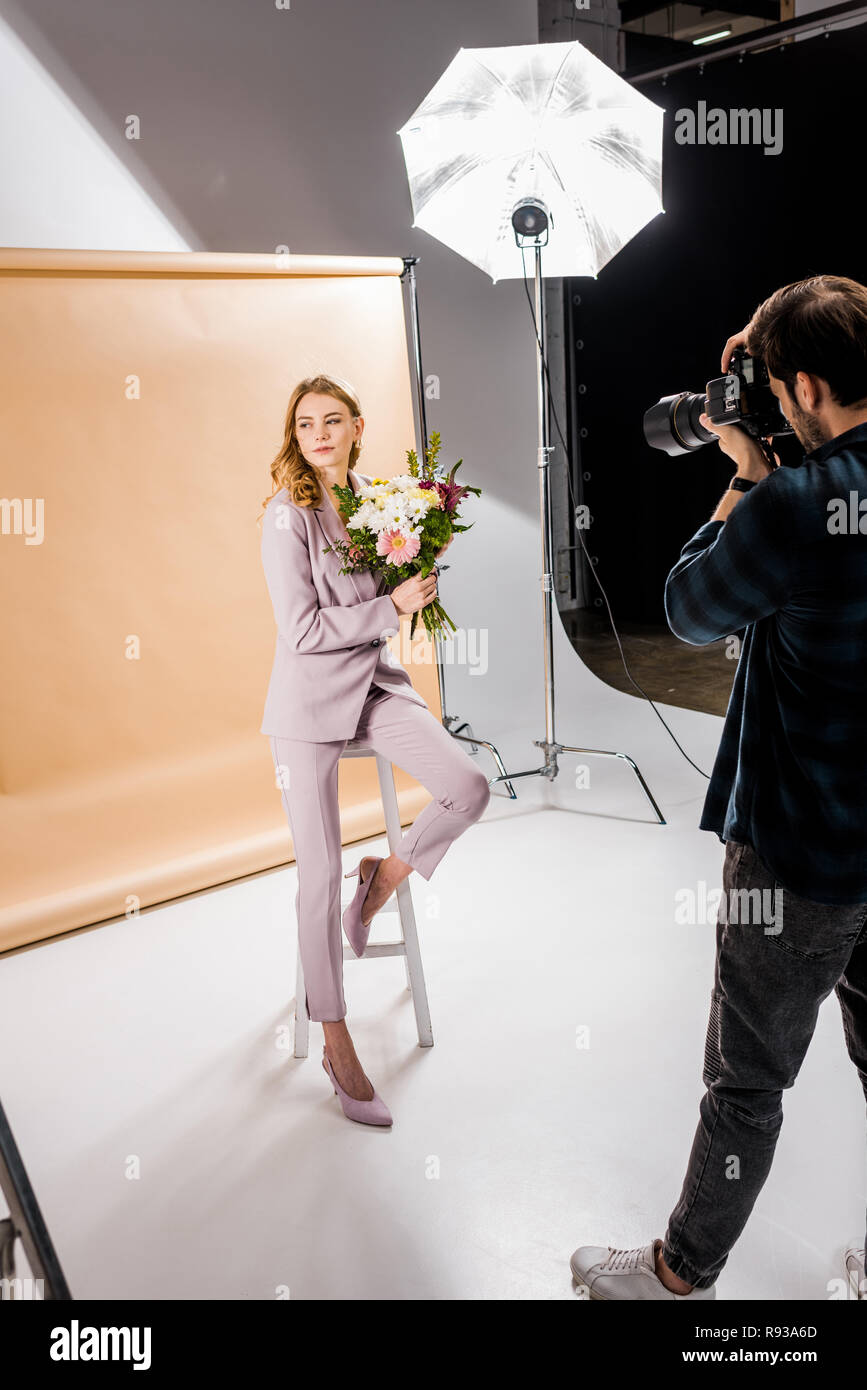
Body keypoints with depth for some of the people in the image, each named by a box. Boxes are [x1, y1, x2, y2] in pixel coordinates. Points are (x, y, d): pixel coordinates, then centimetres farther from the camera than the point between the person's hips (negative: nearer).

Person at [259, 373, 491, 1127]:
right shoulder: (288, 517, -12)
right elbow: (303, 630, -17)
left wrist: (418, 577, -4)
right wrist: (392, 606, -16)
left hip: (378, 681, 5)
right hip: (312, 700, -5)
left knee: (468, 788, -13)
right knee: (320, 874, 0)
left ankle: (387, 875, 17)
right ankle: (336, 1042, 15)